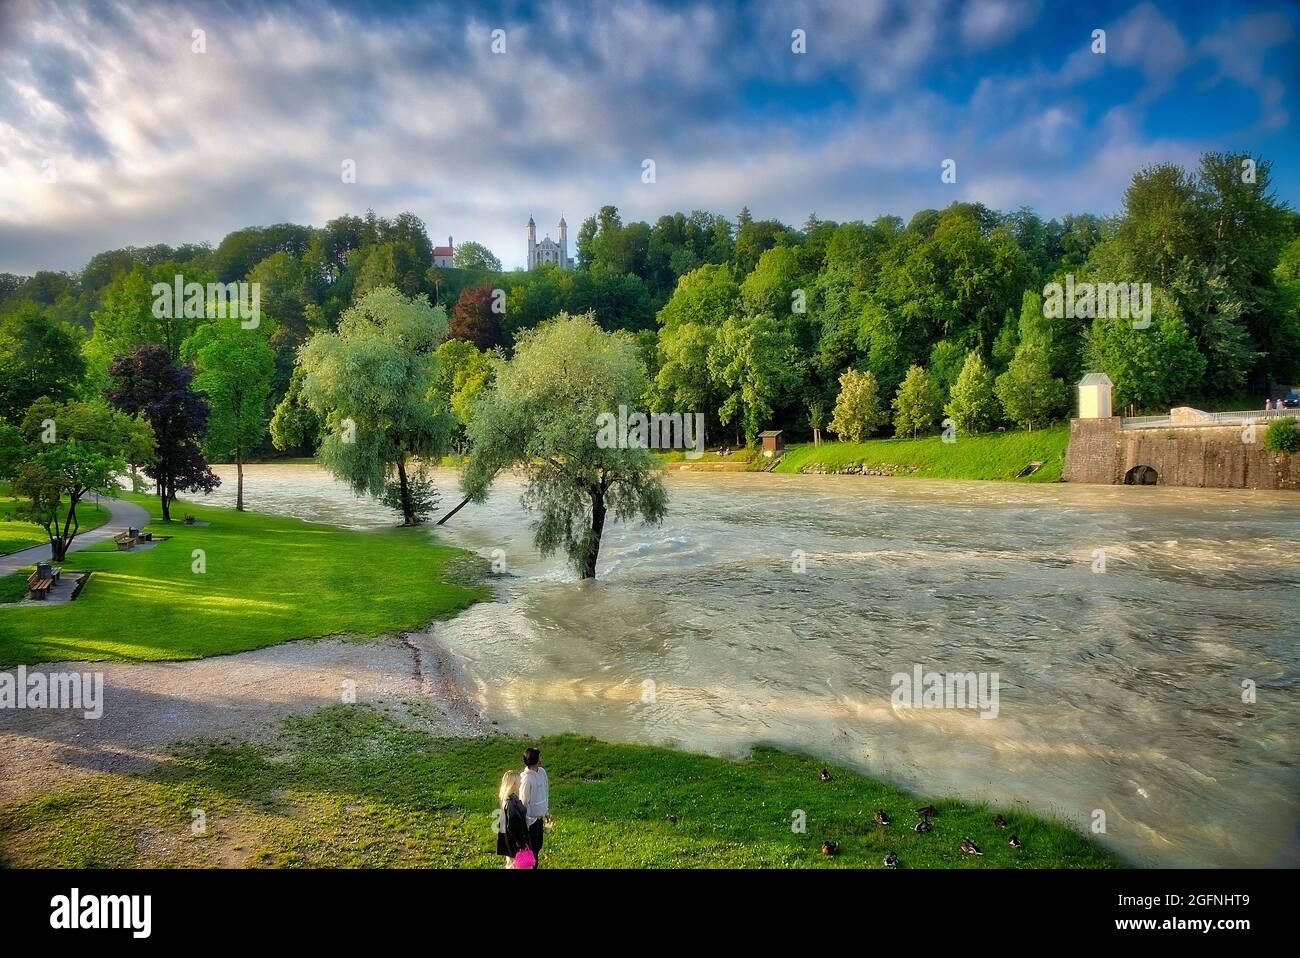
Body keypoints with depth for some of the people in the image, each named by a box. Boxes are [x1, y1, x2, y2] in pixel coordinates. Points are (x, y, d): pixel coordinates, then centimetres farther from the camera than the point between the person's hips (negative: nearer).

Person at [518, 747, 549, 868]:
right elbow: (523, 802, -20)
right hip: (531, 819, -7)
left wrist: (547, 811, 15)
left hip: (540, 817, 7)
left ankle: (535, 864, 37)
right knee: (532, 848, 8)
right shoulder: (526, 778, -27)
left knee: (538, 845, 21)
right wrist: (527, 822, -15)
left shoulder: (542, 771, -3)